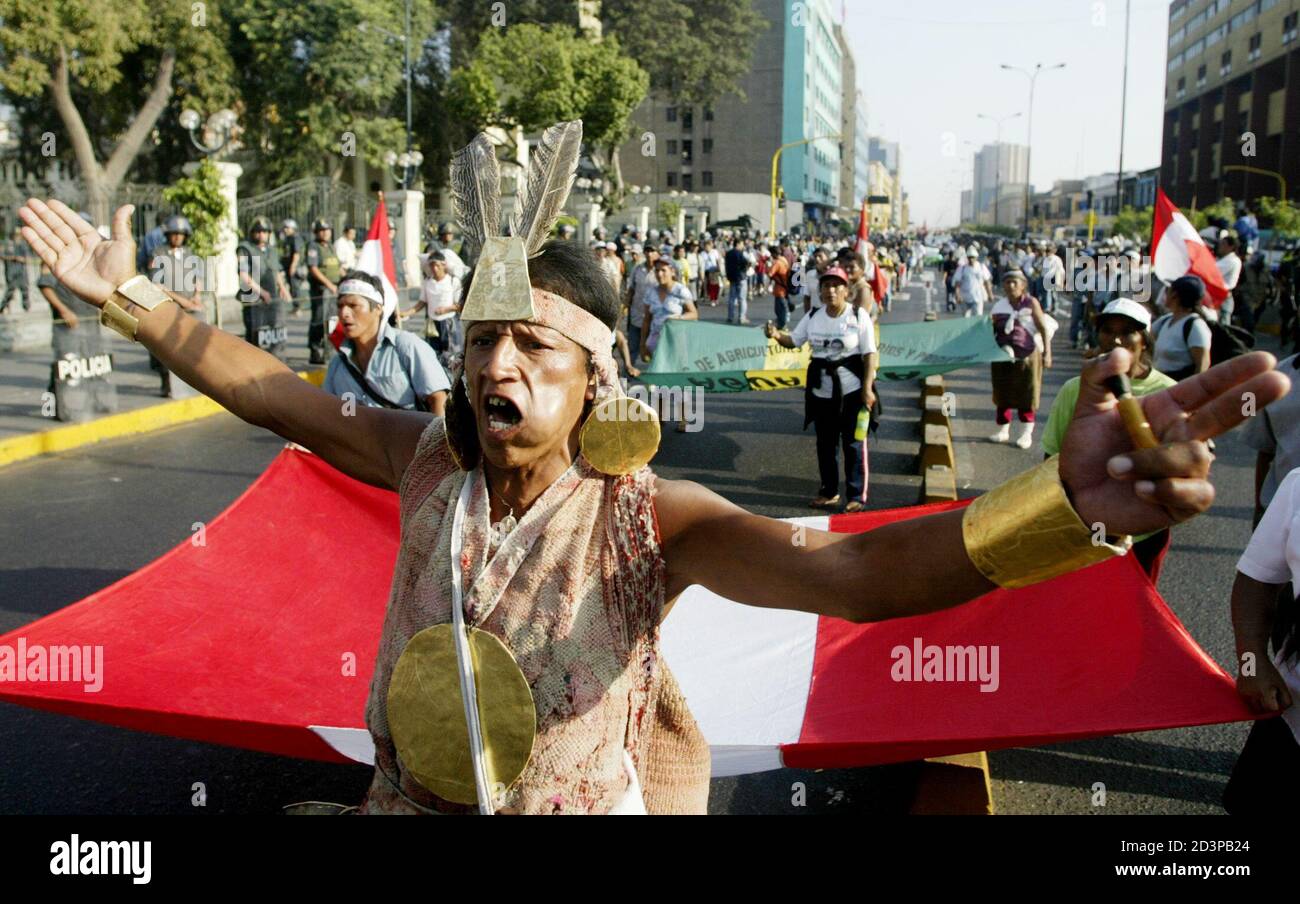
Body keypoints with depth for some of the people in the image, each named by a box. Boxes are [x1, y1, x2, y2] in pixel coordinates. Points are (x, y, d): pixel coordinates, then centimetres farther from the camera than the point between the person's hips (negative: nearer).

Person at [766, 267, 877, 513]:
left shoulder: (859, 316, -9)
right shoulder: (813, 317, 4)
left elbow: (870, 354, -9)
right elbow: (794, 341, 10)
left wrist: (867, 388, -16)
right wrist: (777, 335, -12)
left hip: (852, 389, -5)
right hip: (821, 390, 5)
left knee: (853, 443, 0)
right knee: (825, 443, 13)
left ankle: (857, 495, 9)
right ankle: (829, 491, 26)